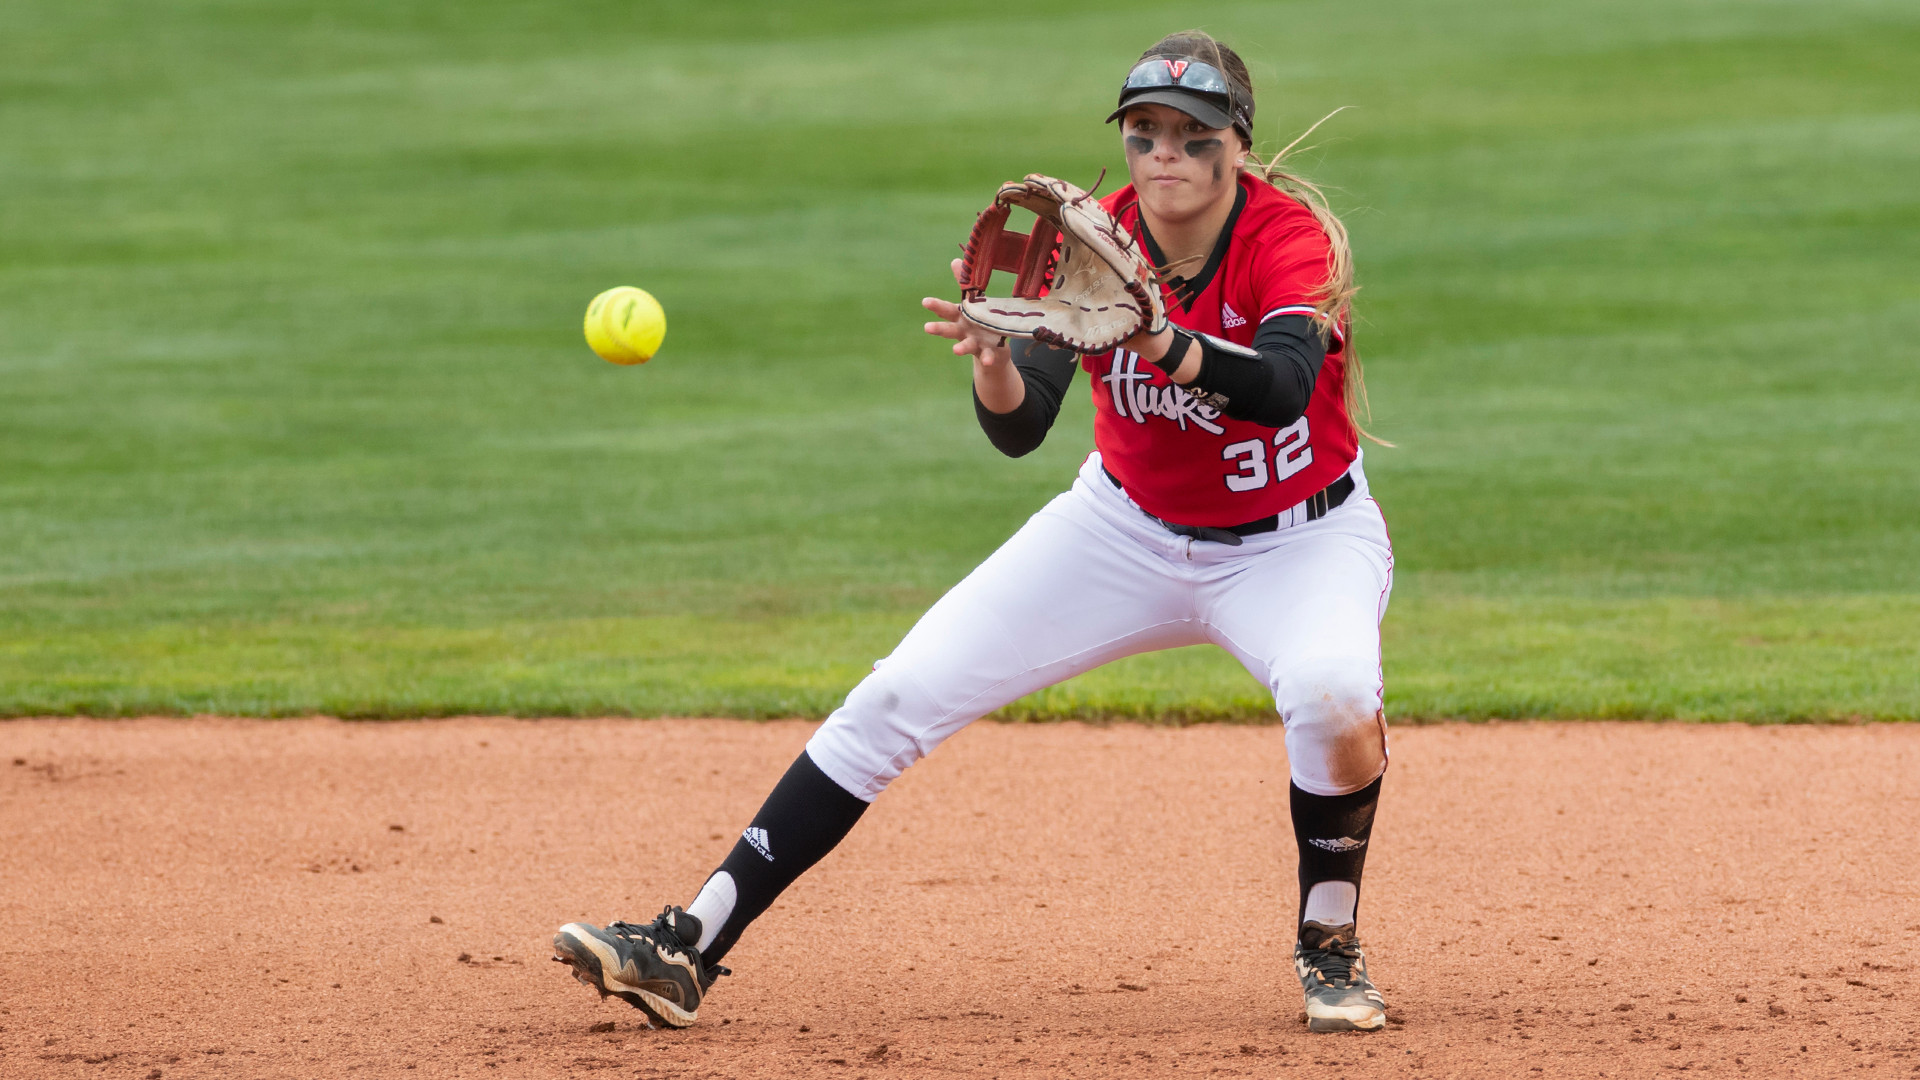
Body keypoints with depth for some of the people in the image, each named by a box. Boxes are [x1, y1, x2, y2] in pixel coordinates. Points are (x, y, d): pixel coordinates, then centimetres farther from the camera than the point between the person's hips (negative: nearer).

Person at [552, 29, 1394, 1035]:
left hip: (1298, 542, -4)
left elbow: (1284, 386, -42)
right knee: (899, 697, -7)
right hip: (1128, 528, 4)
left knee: (1331, 691, -37)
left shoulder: (1289, 237, -23)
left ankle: (1329, 950, -9)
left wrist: (1159, 340, -59)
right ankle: (687, 951, -4)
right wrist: (996, 362, -44)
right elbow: (1017, 427, -22)